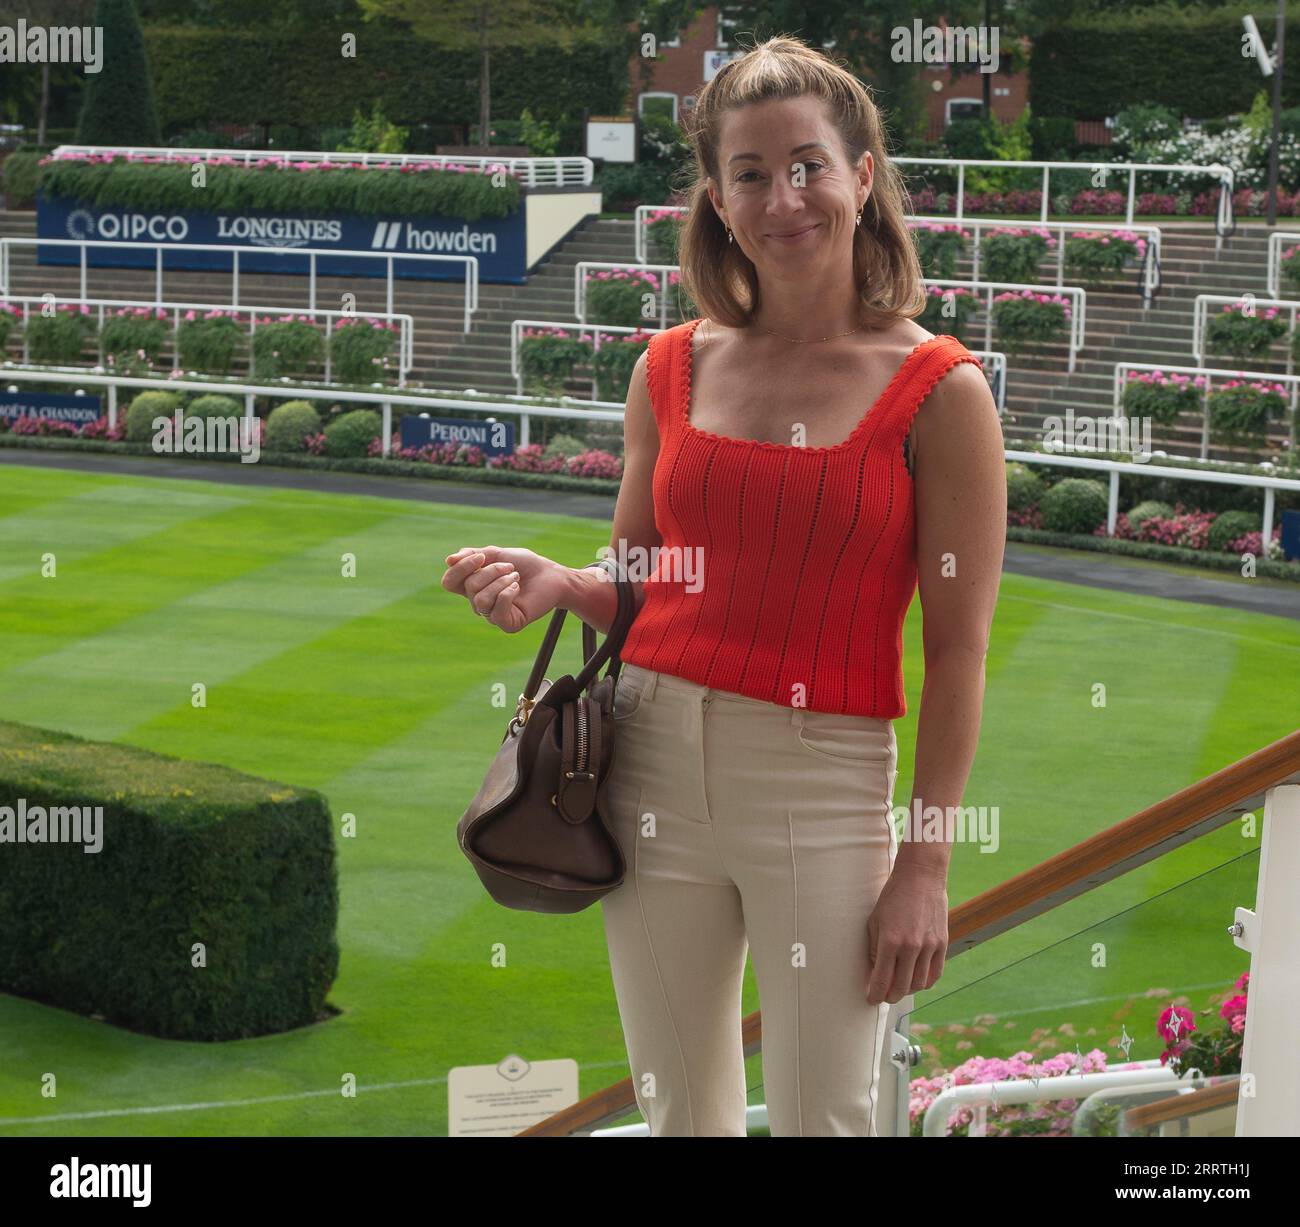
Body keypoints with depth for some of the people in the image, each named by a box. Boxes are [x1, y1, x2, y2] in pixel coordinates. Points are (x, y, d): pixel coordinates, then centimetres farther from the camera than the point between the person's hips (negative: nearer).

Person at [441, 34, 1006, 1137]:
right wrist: (555, 585, -5)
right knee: (677, 1111, 14)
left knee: (823, 1118, 2)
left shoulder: (938, 392, -6)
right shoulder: (672, 370, 6)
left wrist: (926, 866, -9)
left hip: (824, 786, -4)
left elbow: (959, 651, -6)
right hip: (655, 763, 4)